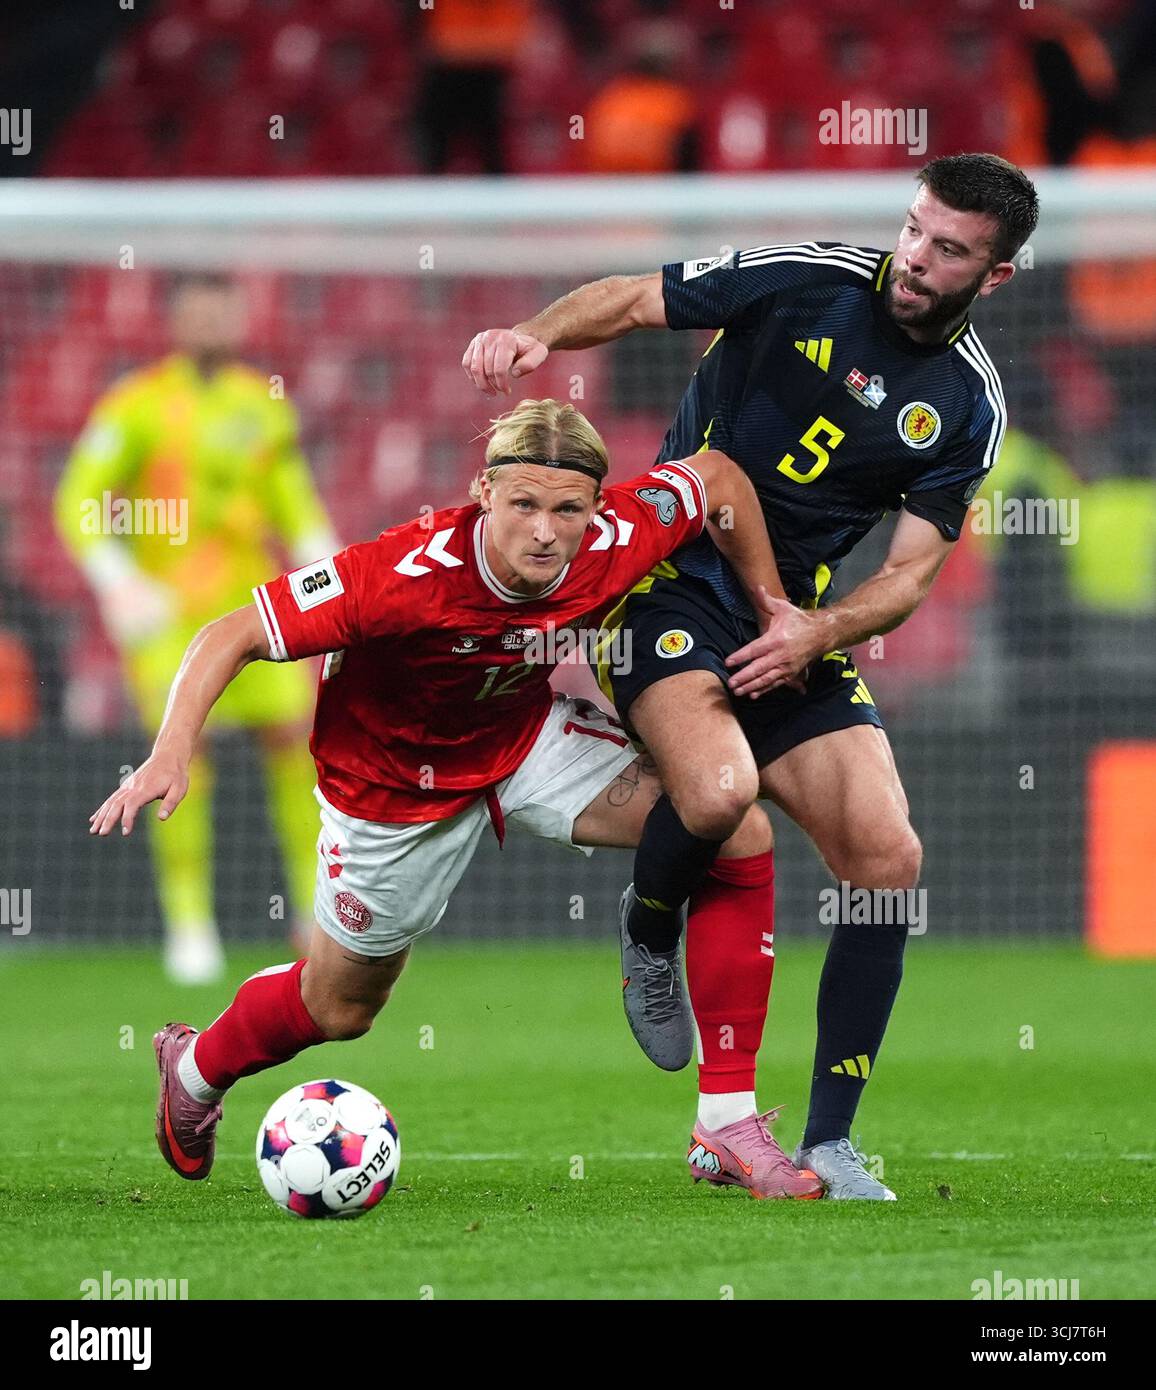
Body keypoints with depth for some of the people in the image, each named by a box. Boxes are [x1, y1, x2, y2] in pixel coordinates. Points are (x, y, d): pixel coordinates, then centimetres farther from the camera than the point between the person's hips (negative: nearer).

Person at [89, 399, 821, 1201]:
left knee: (740, 834, -13)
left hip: (525, 737, 4)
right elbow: (233, 637, -33)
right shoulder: (409, 574, -39)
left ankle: (725, 1132, -7)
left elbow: (719, 477, -6)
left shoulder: (617, 542, -28)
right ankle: (197, 1069, 50)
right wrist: (173, 752, -47)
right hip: (394, 780, -4)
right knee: (339, 1009, 13)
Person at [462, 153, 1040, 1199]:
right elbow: (631, 301, -5)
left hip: (800, 625, 4)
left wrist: (817, 632, -17)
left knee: (888, 859, -9)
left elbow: (911, 574, 2)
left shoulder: (970, 404, 3)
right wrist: (537, 334, -26)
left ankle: (828, 1146, 2)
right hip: (673, 582, -4)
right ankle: (646, 943, 4)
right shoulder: (809, 281, -7)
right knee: (717, 792, -32)